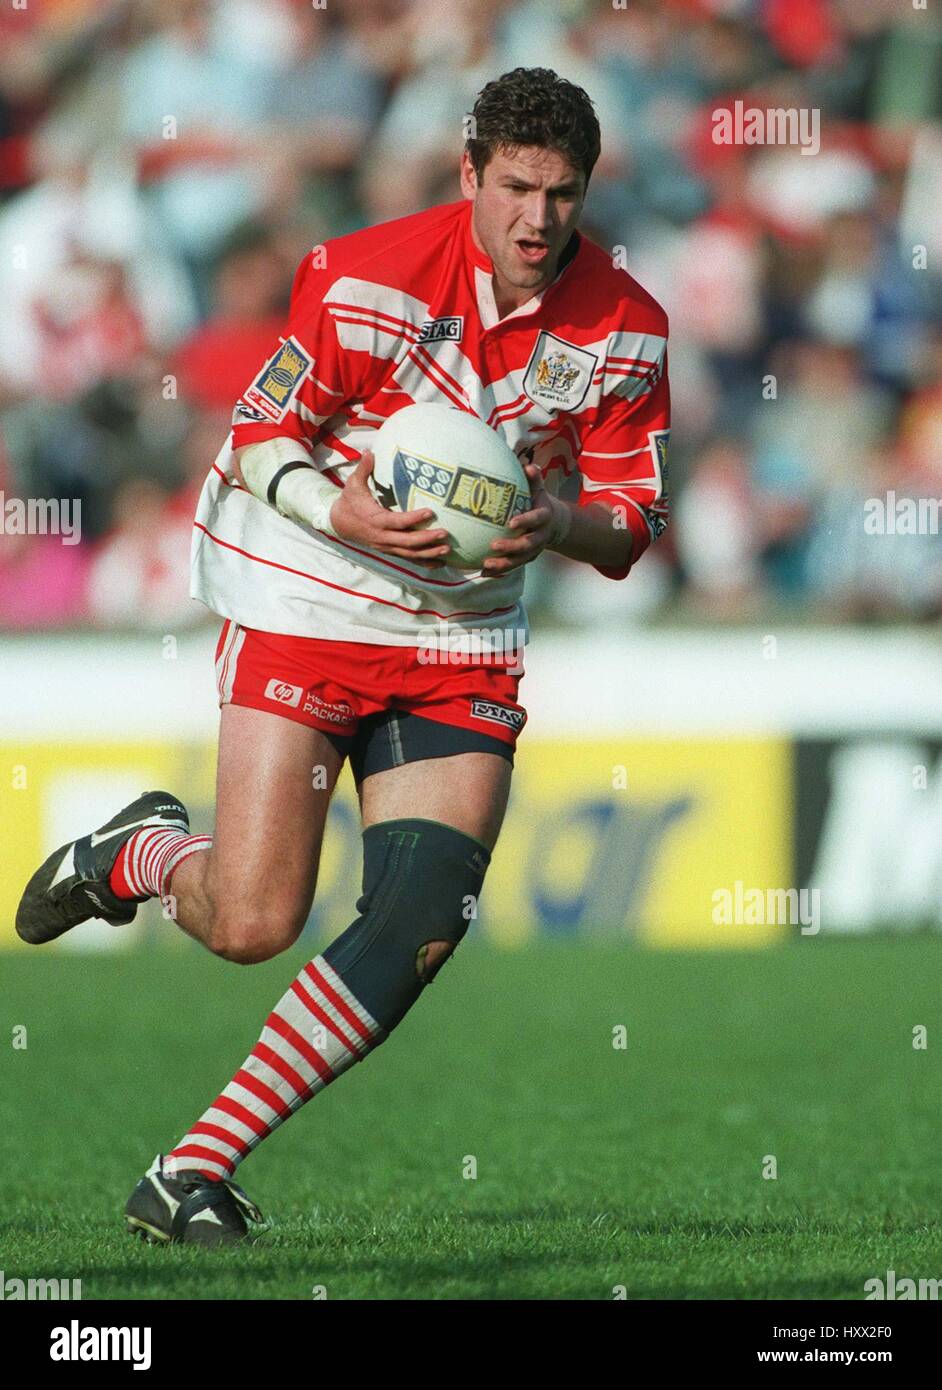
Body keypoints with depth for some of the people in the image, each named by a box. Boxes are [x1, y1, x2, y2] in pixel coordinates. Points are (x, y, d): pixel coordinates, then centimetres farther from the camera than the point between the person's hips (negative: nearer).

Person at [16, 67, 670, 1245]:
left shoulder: (624, 327, -4)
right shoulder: (369, 279, -16)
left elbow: (632, 519, 3)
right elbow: (258, 439, -9)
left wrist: (557, 525, -20)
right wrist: (347, 516, -28)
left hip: (463, 639, 4)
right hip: (304, 609, -4)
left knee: (424, 925, -11)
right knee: (253, 926, -12)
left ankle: (196, 1171, -3)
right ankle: (140, 854, 26)